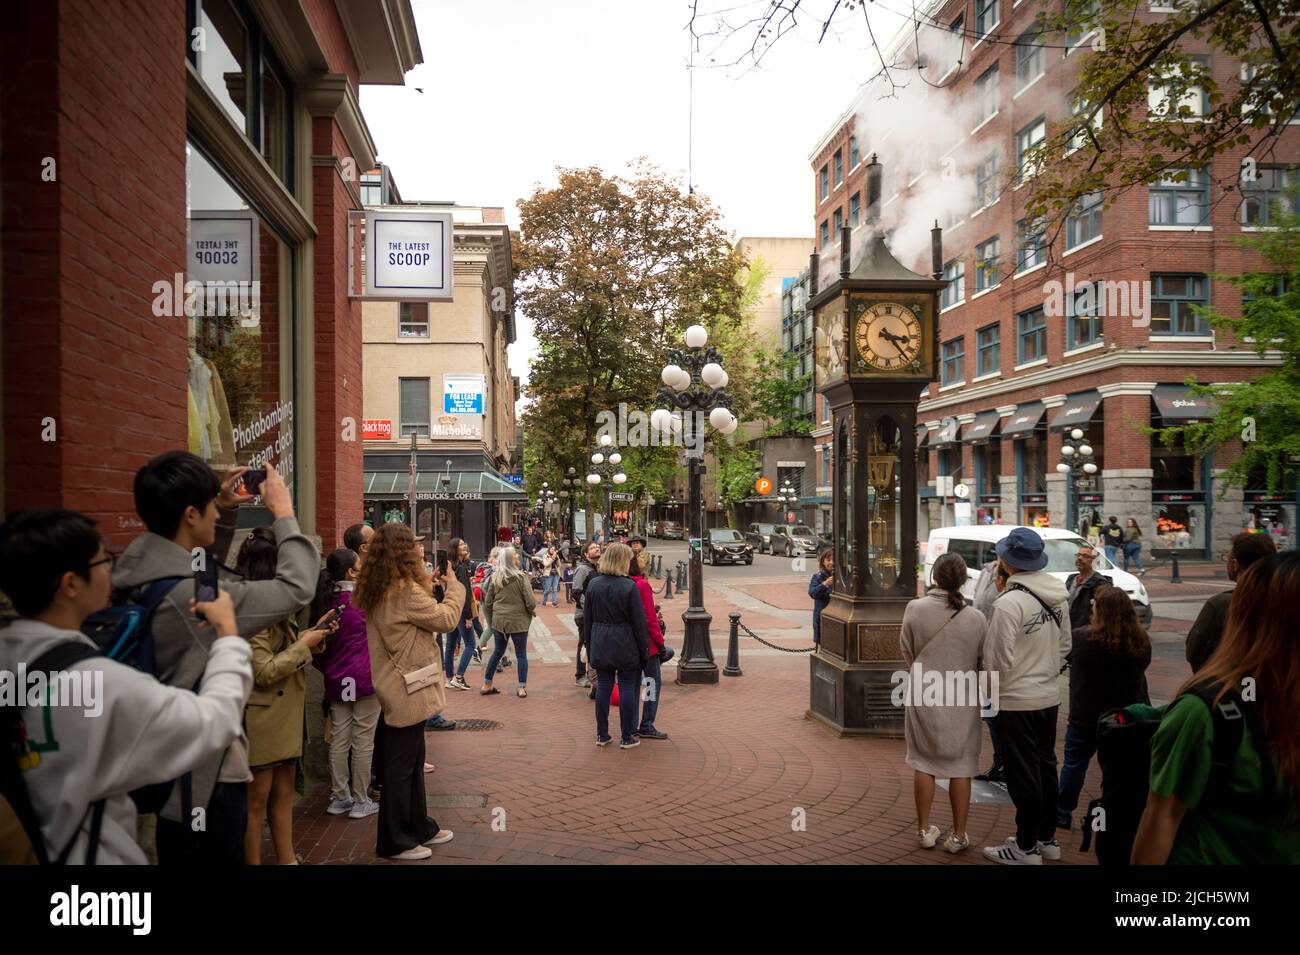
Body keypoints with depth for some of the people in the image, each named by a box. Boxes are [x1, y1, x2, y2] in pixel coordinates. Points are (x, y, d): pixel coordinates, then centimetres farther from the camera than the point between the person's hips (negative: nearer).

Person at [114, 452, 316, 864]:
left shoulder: (140, 574, 0)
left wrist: (225, 511, 11)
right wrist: (284, 514, -11)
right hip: (205, 776, -10)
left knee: (179, 854, 23)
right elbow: (296, 588, -23)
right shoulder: (190, 594, -28)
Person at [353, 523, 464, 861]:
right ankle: (395, 842, 13)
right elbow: (446, 619, -16)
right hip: (407, 689, -10)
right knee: (401, 765, 2)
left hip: (395, 686, 10)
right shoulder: (405, 590, -22)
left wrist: (430, 585, 11)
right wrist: (452, 585, -1)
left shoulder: (379, 591, 8)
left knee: (412, 760, 19)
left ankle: (419, 827, 31)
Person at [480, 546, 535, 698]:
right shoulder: (521, 577, -15)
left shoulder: (494, 577, -1)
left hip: (498, 620, 4)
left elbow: (488, 602, 6)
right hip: (518, 621, -4)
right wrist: (533, 611, 5)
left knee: (498, 652, 19)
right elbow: (530, 601, -16)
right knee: (521, 654, 9)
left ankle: (487, 685, 23)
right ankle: (522, 688, 10)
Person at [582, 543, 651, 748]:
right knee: (627, 688, 4)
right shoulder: (629, 587, -14)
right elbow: (639, 621, -10)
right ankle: (627, 737, 10)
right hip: (626, 646, -4)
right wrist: (644, 650, -2)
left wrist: (590, 642, 17)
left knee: (603, 686, 11)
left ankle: (602, 734, 18)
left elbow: (587, 618, 7)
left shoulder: (593, 584, 1)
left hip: (600, 645, 4)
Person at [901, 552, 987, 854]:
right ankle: (958, 835, 19)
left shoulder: (915, 609, -13)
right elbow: (982, 660, -2)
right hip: (962, 699, -1)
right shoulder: (976, 618, -14)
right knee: (960, 767, 11)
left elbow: (908, 653, -2)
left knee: (923, 763, 14)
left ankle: (924, 830, 23)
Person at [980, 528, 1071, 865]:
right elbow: (1065, 645, 8)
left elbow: (999, 659, -19)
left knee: (1023, 774, 4)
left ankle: (1026, 847, 16)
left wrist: (991, 690, 0)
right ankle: (1048, 838, 31)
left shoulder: (1008, 602, -23)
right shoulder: (1059, 595, -1)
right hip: (1049, 695, 7)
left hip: (1017, 701, -7)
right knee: (1045, 766, 19)